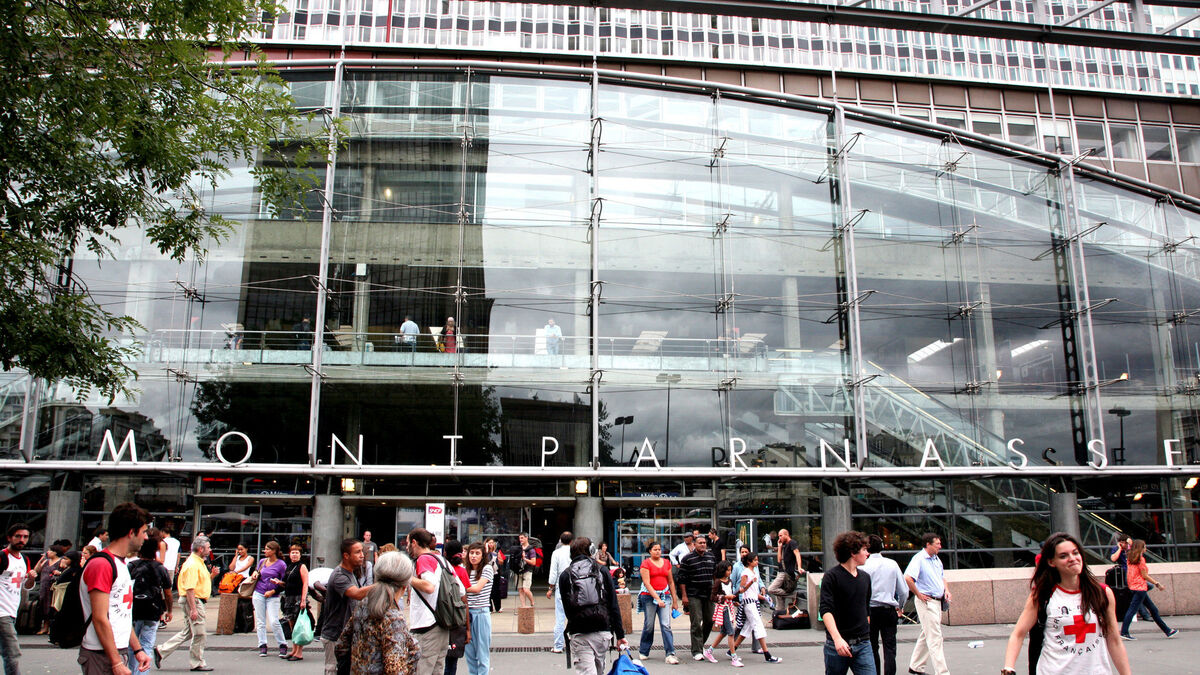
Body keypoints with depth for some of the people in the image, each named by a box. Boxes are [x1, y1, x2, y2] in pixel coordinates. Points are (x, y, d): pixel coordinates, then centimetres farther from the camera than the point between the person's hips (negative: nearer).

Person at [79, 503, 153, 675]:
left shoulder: (122, 564, 16)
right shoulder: (101, 564, -16)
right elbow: (100, 619, -20)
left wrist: (137, 649, 15)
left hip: (119, 652, 9)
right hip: (102, 656, -9)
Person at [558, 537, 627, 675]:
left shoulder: (565, 576, 5)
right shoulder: (602, 571, 5)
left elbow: (566, 608, 8)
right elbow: (614, 605, 2)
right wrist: (620, 635, 5)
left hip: (578, 634, -1)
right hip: (603, 631, 1)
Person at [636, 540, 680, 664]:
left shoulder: (666, 562, 11)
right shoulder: (646, 563, -3)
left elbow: (671, 582, 16)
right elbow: (646, 583, -10)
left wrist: (675, 600, 14)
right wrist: (657, 598, -17)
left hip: (664, 596, 3)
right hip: (649, 596, -3)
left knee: (666, 625, -7)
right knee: (649, 625, 4)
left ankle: (670, 654, -9)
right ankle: (643, 652, 22)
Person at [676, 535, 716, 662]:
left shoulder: (711, 557, 11)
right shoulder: (687, 559, -5)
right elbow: (682, 578, -6)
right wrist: (684, 595, -11)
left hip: (708, 595, 5)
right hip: (693, 596, -5)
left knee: (709, 621, 7)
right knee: (696, 623, -7)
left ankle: (700, 645, 28)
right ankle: (697, 652, -2)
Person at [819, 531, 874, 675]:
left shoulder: (865, 577, 13)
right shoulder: (832, 576, -7)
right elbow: (825, 610, -17)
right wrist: (837, 638, -28)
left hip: (863, 645, 5)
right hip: (837, 644, -5)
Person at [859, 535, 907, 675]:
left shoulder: (863, 566, -8)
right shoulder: (892, 564, 0)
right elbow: (904, 591, 5)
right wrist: (900, 607, 23)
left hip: (870, 610, -1)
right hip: (889, 609, 1)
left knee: (872, 648, 11)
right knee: (890, 648, 2)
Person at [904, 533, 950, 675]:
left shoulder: (937, 559, 14)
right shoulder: (919, 558, -14)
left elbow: (942, 577, 29)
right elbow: (907, 578, -25)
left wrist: (946, 590, 11)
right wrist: (918, 594, -18)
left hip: (937, 601, 9)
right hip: (926, 602, -9)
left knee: (927, 635, 15)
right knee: (935, 637, -8)